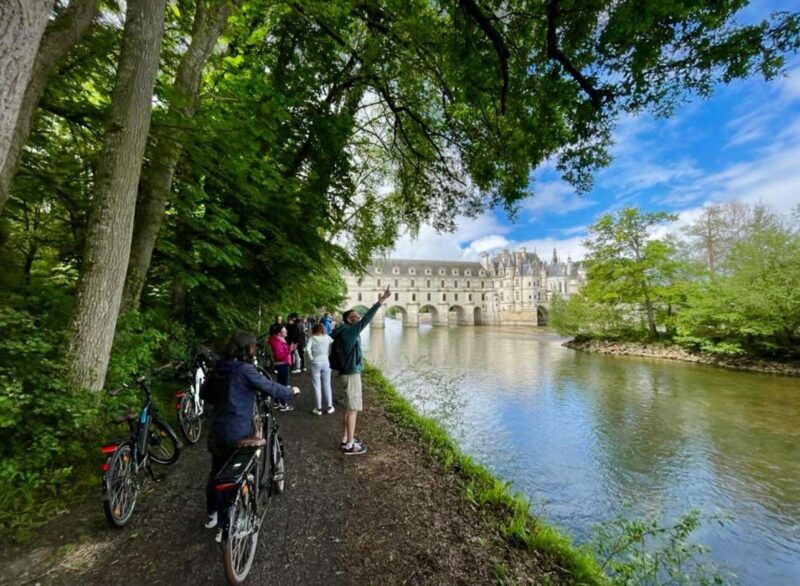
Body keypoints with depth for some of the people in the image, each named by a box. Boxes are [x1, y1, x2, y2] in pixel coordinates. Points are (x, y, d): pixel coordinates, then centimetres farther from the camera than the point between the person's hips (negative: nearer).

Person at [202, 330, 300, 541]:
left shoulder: (219, 368, 1)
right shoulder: (245, 370, -20)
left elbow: (205, 392, 15)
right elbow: (271, 388, -14)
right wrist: (291, 391, 3)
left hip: (218, 431, 7)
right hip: (238, 433, -7)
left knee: (216, 473, 24)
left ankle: (212, 514, 42)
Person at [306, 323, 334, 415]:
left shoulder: (312, 338, -4)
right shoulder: (327, 337, 1)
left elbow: (307, 349, -19)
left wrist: (310, 358, -5)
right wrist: (330, 355, 1)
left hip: (315, 363, -2)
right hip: (326, 363, 2)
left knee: (317, 387, 8)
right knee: (327, 385, 12)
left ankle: (318, 409, 15)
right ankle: (329, 407, 19)